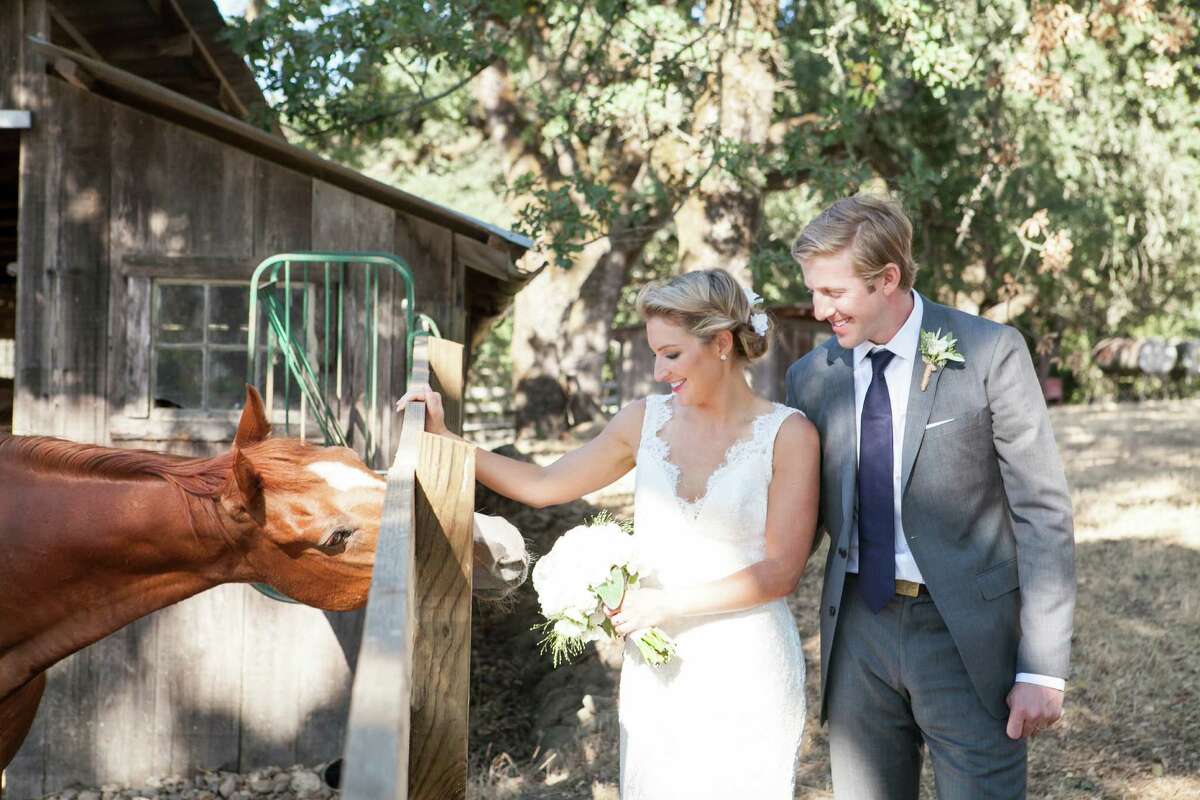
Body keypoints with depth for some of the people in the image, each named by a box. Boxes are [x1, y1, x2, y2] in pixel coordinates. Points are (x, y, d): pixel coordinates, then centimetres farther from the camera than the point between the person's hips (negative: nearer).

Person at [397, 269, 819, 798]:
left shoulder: (788, 435, -9)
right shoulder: (646, 421, 2)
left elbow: (781, 570, -11)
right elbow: (542, 486, 10)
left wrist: (665, 603, -16)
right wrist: (443, 438, 5)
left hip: (746, 673, -3)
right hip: (656, 669, 3)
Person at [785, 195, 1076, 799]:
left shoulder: (990, 354, -8)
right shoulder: (811, 376, 5)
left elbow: (1043, 512, -8)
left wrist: (1043, 668, -11)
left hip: (967, 634, -4)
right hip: (859, 631, 4)